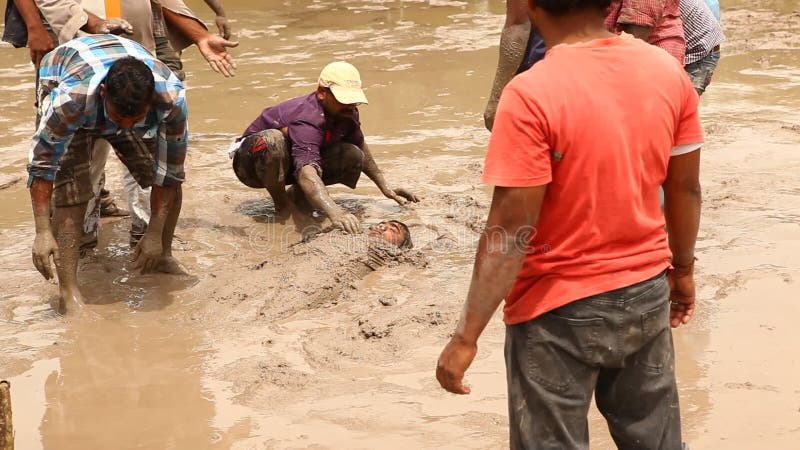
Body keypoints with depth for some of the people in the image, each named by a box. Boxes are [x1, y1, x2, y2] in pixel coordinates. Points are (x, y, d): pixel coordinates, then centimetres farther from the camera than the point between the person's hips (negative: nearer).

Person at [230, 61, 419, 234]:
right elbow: (306, 173, -54)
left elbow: (361, 147, 10)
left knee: (354, 157, -13)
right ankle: (282, 205, -17)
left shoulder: (345, 112, -11)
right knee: (272, 140, -42)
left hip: (288, 164, 7)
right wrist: (335, 213, -69)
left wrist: (386, 188, 8)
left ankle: (295, 197, 1)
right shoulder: (308, 120, -38)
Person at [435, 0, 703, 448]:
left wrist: (466, 337, -15)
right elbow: (686, 189, 5)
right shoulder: (668, 71, -5)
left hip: (560, 310, -5)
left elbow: (511, 230, -22)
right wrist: (683, 268, 21)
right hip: (647, 294, 5)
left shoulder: (532, 95, -23)